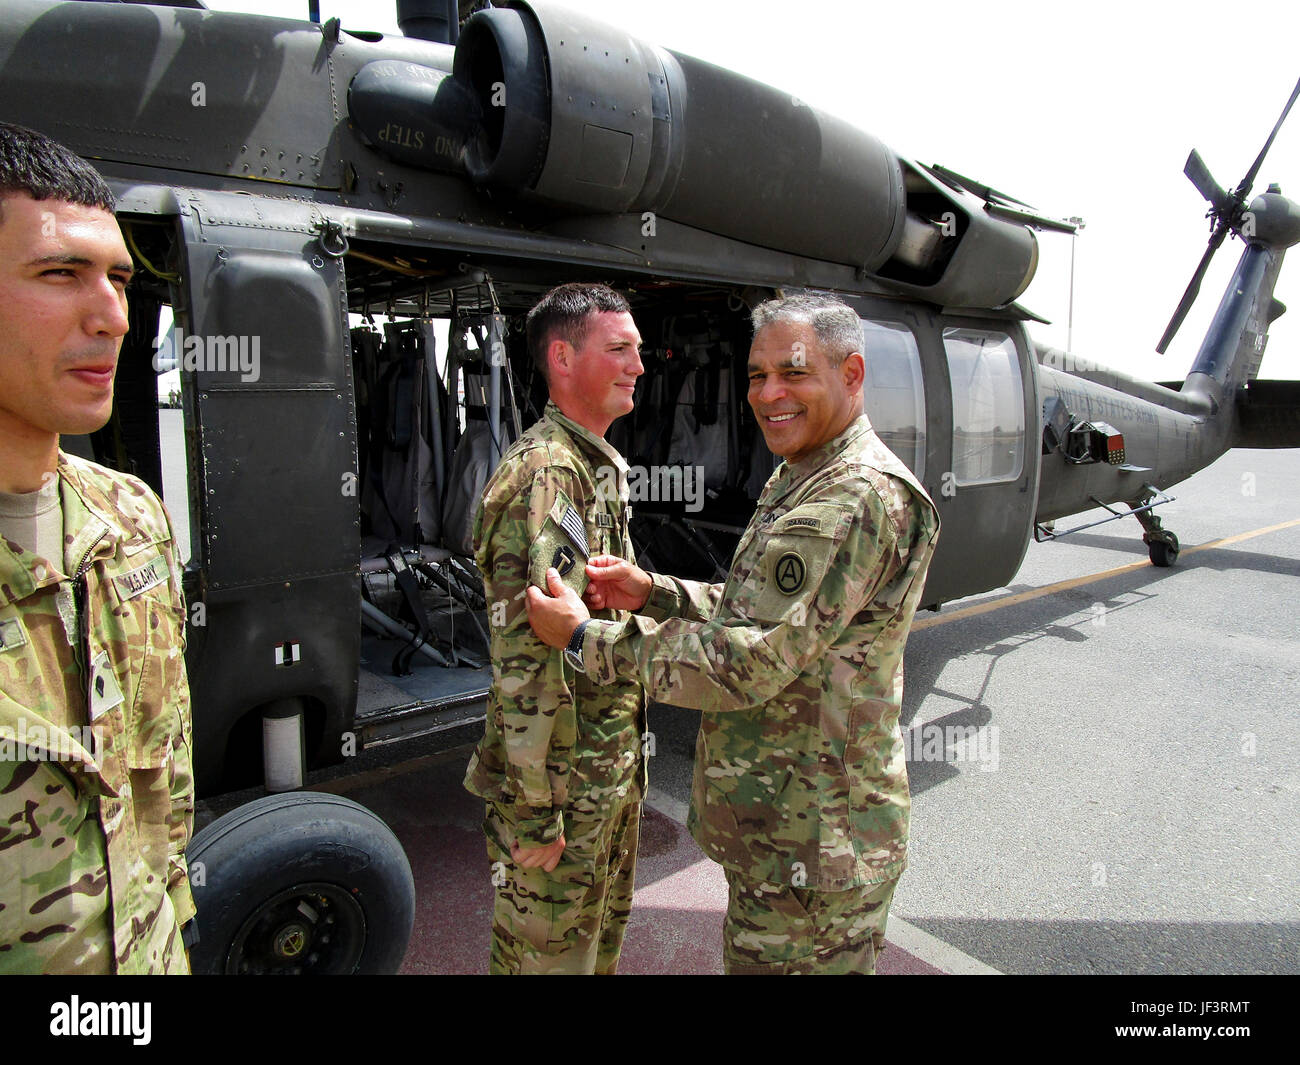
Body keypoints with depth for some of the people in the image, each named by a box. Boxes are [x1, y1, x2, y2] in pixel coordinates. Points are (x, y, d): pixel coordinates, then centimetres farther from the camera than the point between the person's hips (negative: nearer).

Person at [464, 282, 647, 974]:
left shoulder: (603, 468, 10)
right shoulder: (543, 475, -22)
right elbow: (526, 654, -26)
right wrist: (535, 809, -23)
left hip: (615, 767, 9)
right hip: (561, 777, -9)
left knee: (602, 931, 25)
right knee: (549, 949, 11)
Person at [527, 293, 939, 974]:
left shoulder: (861, 498, -24)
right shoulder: (800, 482, 11)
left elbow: (753, 665, -28)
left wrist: (587, 638, -20)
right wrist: (654, 594, 1)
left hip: (810, 846, -10)